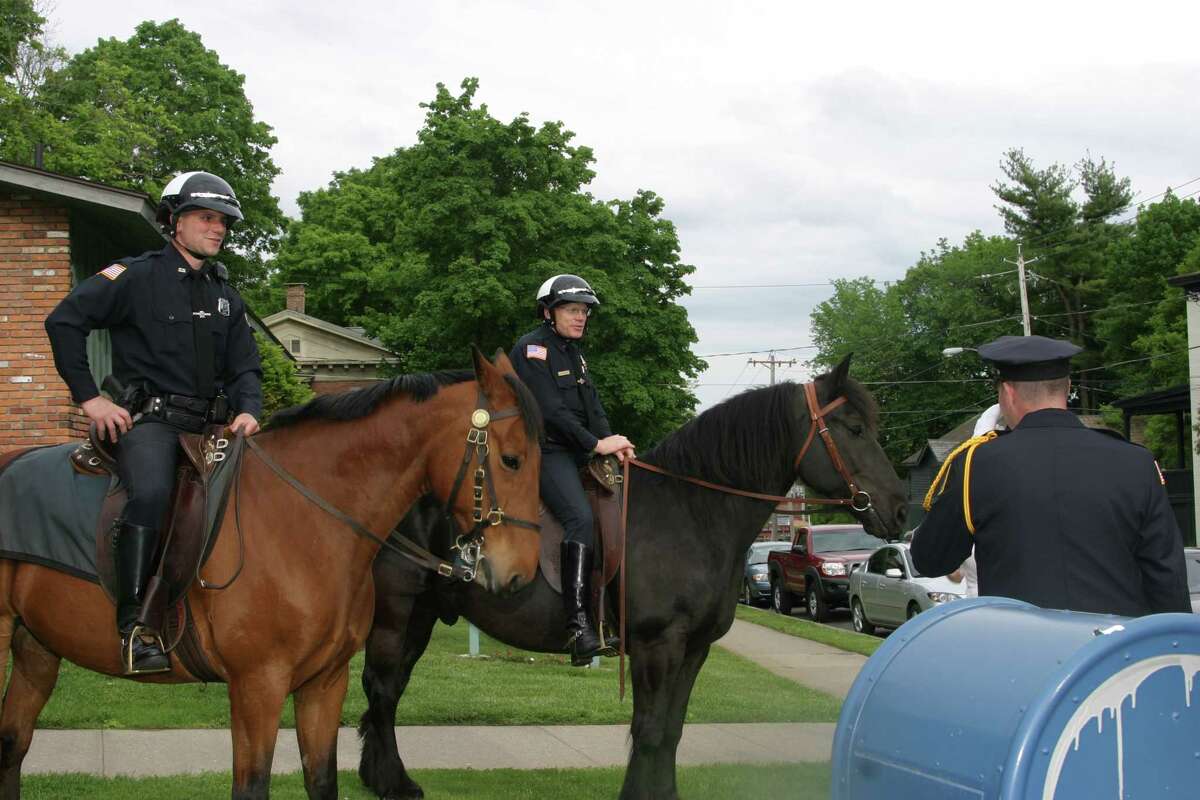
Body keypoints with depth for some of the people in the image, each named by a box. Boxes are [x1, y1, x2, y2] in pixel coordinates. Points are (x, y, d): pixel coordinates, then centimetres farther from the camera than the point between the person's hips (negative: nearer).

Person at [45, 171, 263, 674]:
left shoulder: (225, 295, 20)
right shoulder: (137, 276, 1)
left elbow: (245, 367, 20)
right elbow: (64, 321, -3)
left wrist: (249, 410, -3)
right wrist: (89, 397, -8)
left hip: (209, 424, 7)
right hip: (147, 419, -7)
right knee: (151, 492, -34)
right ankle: (132, 624, -32)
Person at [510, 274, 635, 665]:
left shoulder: (573, 353, 21)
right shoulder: (532, 348, -6)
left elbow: (593, 407, 16)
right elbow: (550, 410, -16)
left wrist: (613, 441, -3)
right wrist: (596, 444, -17)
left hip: (578, 453, 10)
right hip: (545, 452, -10)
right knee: (581, 518, -29)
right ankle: (579, 627, -37)